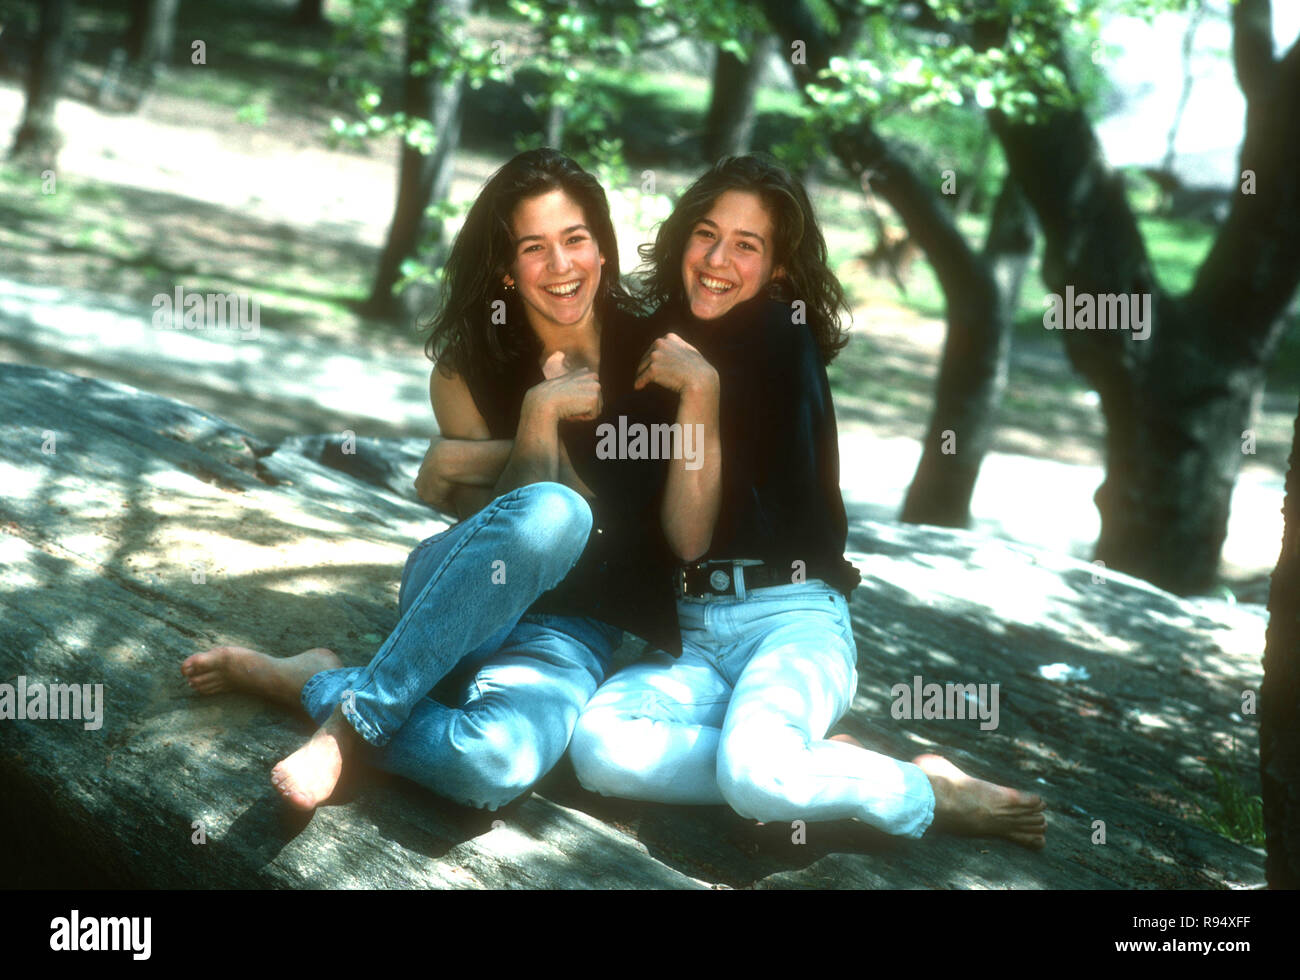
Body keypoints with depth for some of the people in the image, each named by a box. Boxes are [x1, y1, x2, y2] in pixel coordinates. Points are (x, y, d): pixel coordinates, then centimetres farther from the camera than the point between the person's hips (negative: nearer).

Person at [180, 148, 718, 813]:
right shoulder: (466, 371, 1)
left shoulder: (652, 354, -1)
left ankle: (315, 684, -14)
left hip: (575, 631, 0)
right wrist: (540, 411, -18)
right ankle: (354, 720, -27)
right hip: (462, 594, 1)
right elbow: (522, 525, -7)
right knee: (553, 511, -38)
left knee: (496, 765, -38)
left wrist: (699, 391, -16)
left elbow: (687, 539, -7)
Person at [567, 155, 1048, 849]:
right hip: (689, 632, 4)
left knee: (753, 772, -35)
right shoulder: (660, 343, 14)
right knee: (597, 748, -28)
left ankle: (925, 793, -7)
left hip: (791, 617, -4)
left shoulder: (784, 345, -2)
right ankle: (813, 764, -14)